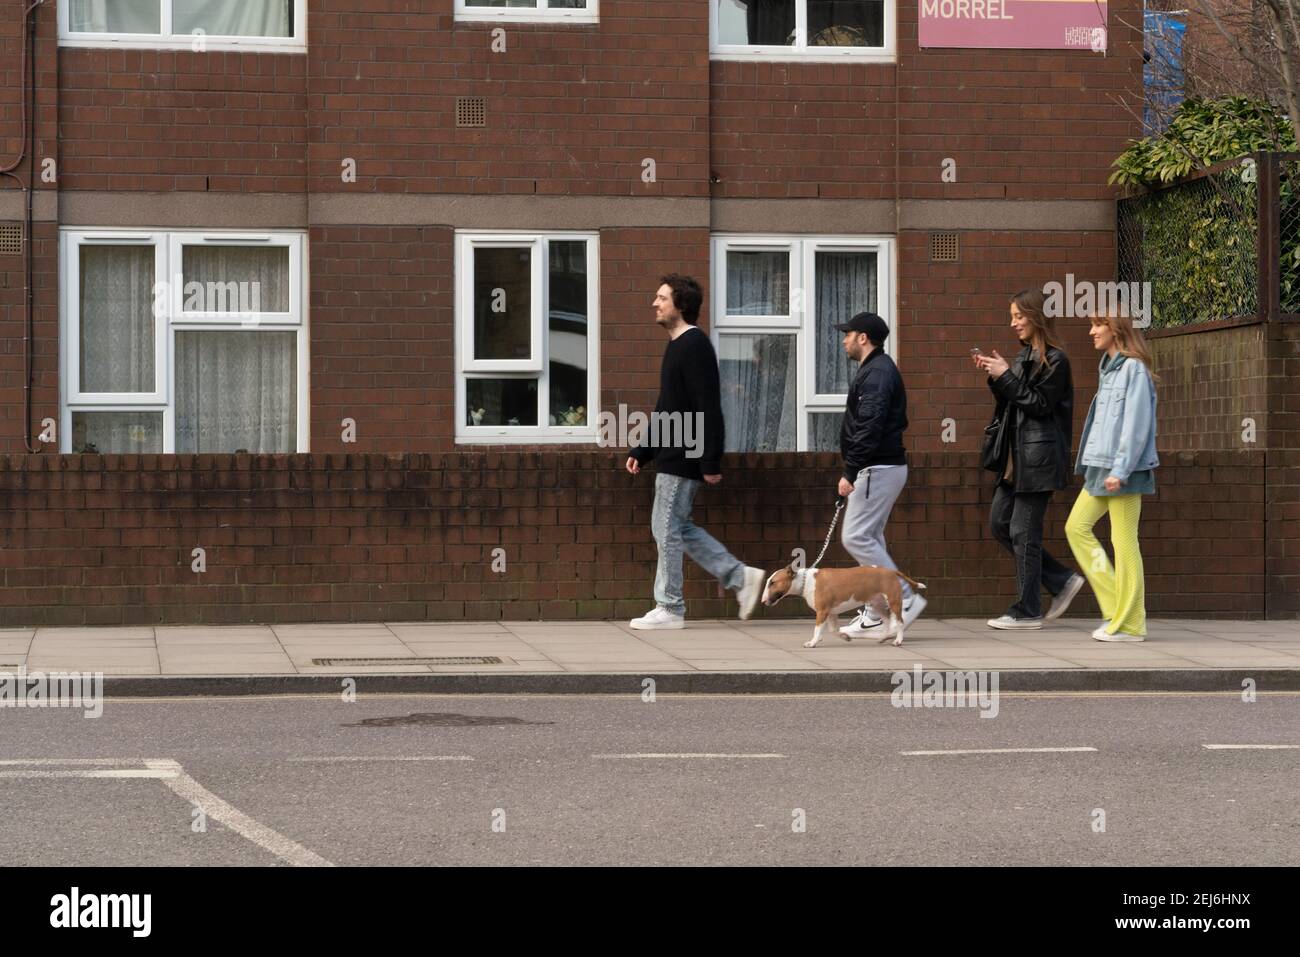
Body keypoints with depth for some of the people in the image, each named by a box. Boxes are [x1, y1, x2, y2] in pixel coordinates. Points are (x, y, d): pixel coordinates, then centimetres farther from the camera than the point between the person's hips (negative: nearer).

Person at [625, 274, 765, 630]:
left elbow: (709, 408, -21)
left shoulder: (694, 346, -15)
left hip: (683, 459, -10)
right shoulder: (677, 345, 17)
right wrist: (642, 452, 20)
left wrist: (710, 463, -23)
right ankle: (741, 576, 15)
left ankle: (669, 608, 5)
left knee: (667, 529, -3)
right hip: (673, 455, 10)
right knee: (677, 527, 13)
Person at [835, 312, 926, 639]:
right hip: (882, 467, 11)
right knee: (869, 538, 11)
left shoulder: (877, 373, -15)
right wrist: (854, 471, 18)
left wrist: (850, 473, -21)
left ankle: (904, 600, -10)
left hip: (878, 469, -11)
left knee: (856, 537, -11)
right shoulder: (877, 370, 19)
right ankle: (875, 617, 12)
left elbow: (869, 429, -22)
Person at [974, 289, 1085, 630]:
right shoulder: (1025, 356, 15)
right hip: (1016, 457, 9)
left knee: (1023, 531, -5)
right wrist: (994, 376, 3)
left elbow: (1040, 404, -16)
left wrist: (1006, 376, -14)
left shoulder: (1054, 359, -10)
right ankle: (1063, 580, 16)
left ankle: (1027, 612, 3)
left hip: (1038, 458, -9)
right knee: (1000, 524, 10)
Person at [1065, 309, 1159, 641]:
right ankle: (1115, 603, 11)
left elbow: (1136, 425, -17)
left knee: (1123, 540, -5)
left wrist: (1120, 470, -21)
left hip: (1124, 469, -10)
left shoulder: (1134, 369, -11)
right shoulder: (1108, 369, 16)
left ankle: (1129, 623, 2)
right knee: (1077, 526, 8)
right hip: (1101, 465, 10)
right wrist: (1089, 464, 16)